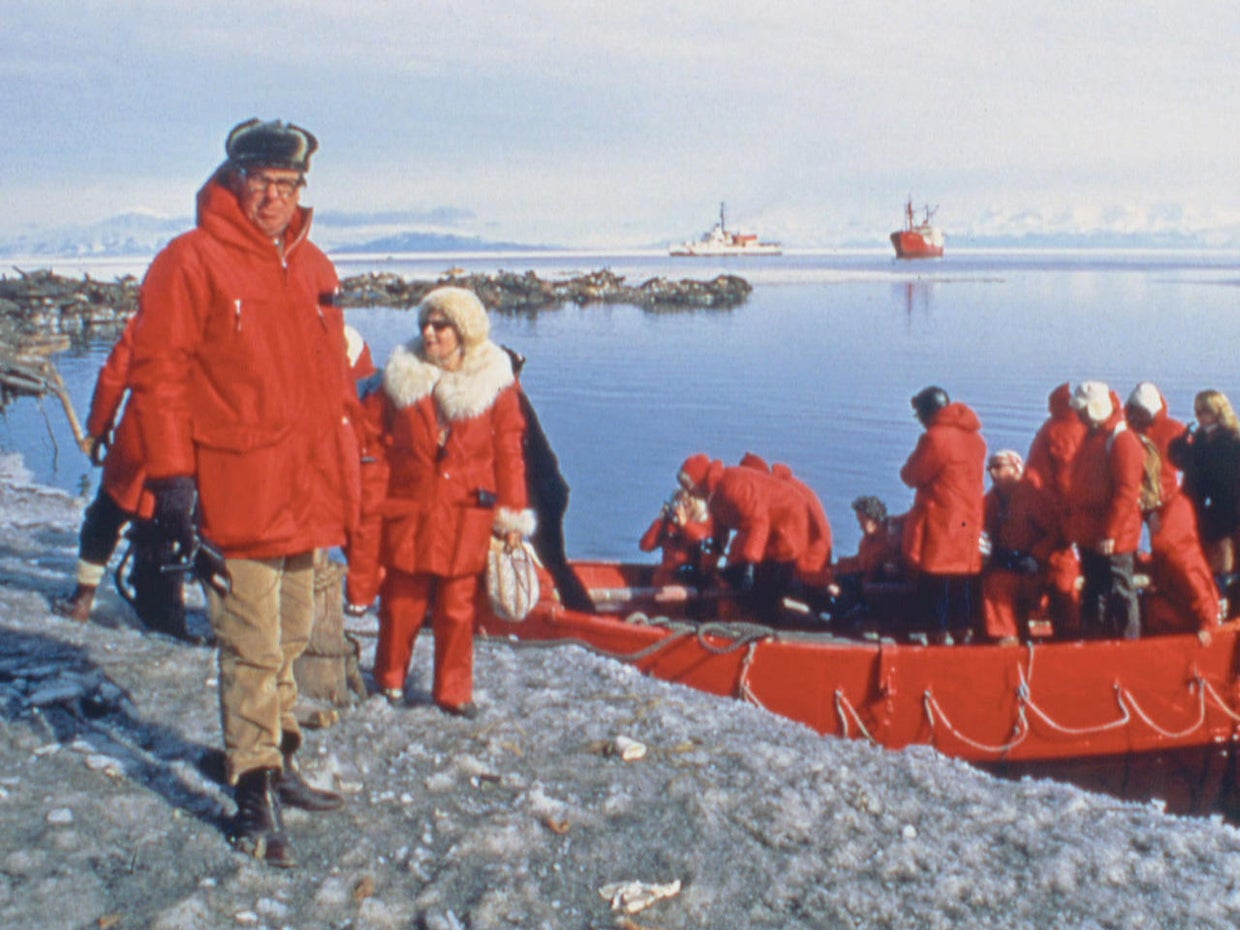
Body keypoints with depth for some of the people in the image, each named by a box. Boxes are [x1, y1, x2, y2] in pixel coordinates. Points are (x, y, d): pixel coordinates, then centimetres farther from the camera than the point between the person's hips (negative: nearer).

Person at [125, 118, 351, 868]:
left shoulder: (314, 267, 15)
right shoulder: (191, 262, -6)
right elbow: (158, 375, -9)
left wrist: (343, 473, 19)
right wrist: (172, 475, -14)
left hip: (308, 492, 7)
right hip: (237, 495, -7)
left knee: (292, 637, 15)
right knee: (254, 649, -5)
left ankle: (278, 763, 30)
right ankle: (256, 798, 5)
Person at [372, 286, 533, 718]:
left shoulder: (494, 380, 0)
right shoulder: (402, 375, 4)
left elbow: (509, 450, 2)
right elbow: (384, 444, 7)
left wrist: (512, 514, 0)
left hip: (467, 513, -1)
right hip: (409, 508, 1)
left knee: (458, 607, 4)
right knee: (402, 601, 6)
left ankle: (453, 690, 19)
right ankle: (390, 679, 26)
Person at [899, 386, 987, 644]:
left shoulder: (936, 438, -16)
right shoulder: (976, 438, 9)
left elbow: (911, 476, -9)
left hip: (939, 528, -7)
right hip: (970, 524, 7)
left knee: (935, 584, 0)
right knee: (964, 583, 13)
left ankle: (940, 634, 1)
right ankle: (963, 632, 19)